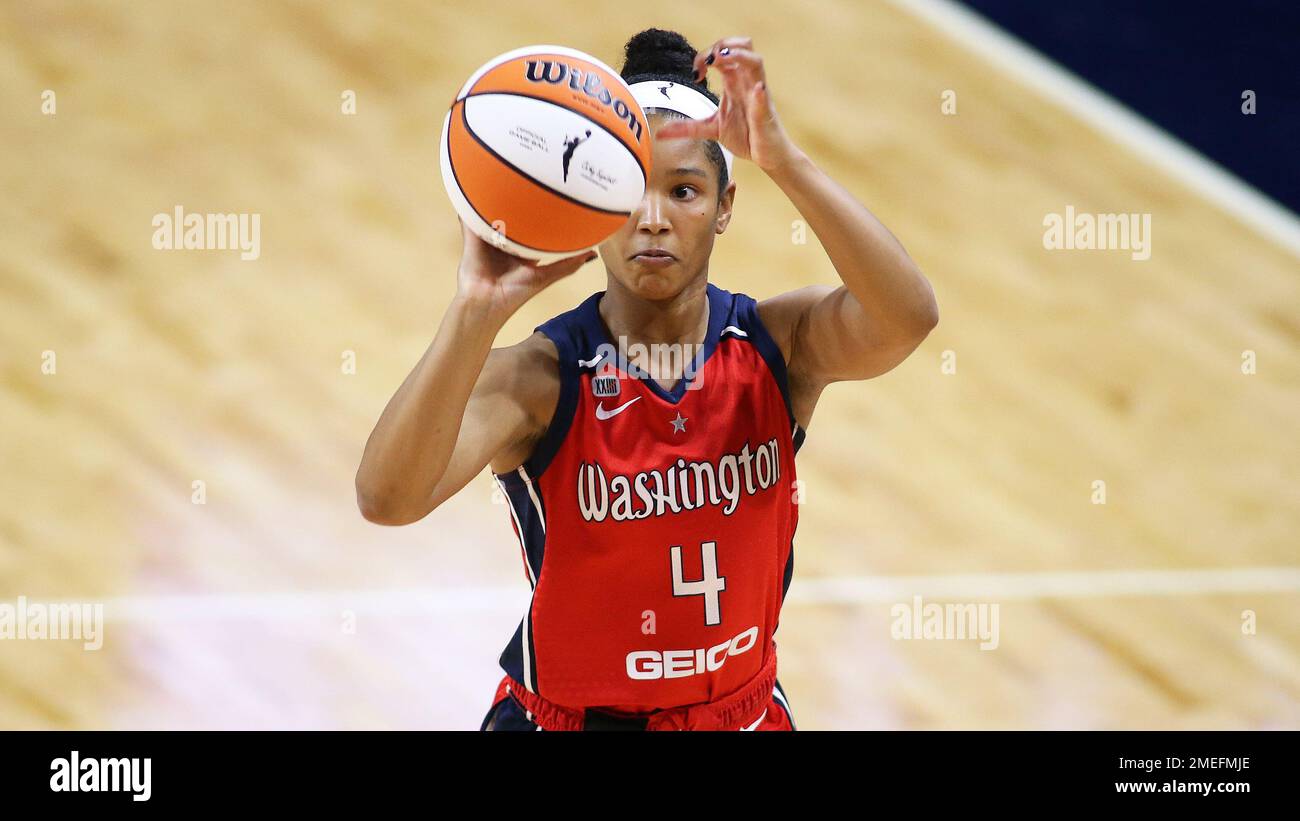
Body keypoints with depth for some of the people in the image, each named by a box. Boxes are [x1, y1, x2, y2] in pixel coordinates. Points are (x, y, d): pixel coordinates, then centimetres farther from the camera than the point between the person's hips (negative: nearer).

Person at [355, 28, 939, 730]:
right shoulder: (537, 377, -19)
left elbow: (906, 319, -33)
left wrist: (782, 160, -43)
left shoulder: (779, 344, -12)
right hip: (564, 718, -2)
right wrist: (478, 309, -47)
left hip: (746, 712, 2)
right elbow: (386, 497, -36)